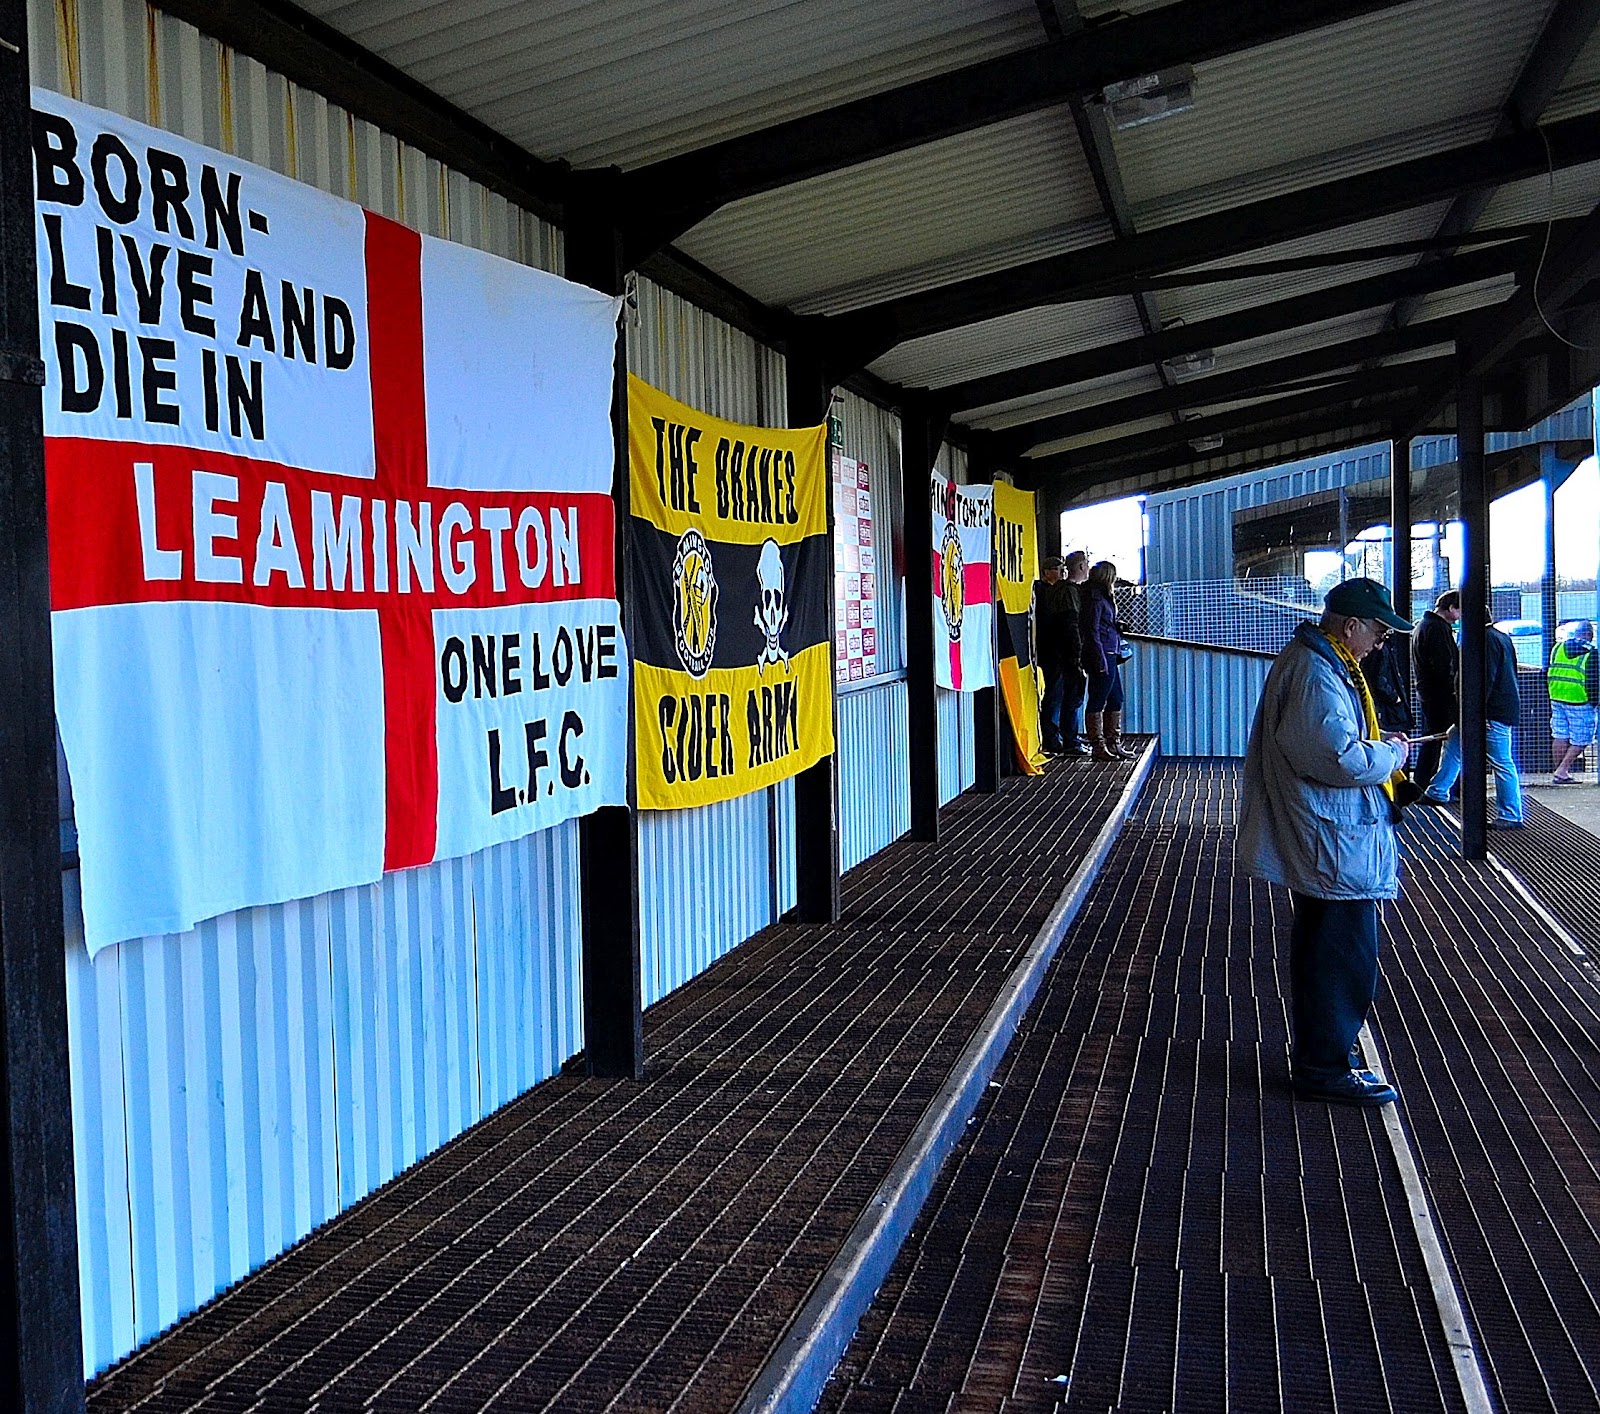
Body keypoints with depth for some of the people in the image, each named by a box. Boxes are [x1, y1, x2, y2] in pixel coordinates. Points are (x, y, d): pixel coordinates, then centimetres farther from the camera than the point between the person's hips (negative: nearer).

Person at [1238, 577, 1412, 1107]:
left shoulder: (1312, 662, 13)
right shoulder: (1317, 676, -23)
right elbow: (1342, 761, -28)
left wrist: (1375, 742, 11)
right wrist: (1390, 754, -11)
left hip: (1319, 841, 11)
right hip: (1335, 847, -11)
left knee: (1321, 948, 20)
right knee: (1346, 955, -3)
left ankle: (1316, 1050, 33)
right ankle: (1325, 1069, 6)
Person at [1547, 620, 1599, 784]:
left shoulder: (1558, 647, 8)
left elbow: (1550, 675, 16)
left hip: (1557, 699, 6)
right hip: (1579, 702, -6)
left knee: (1559, 737, 10)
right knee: (1580, 740, 2)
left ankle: (1560, 772, 14)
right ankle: (1562, 771, -5)